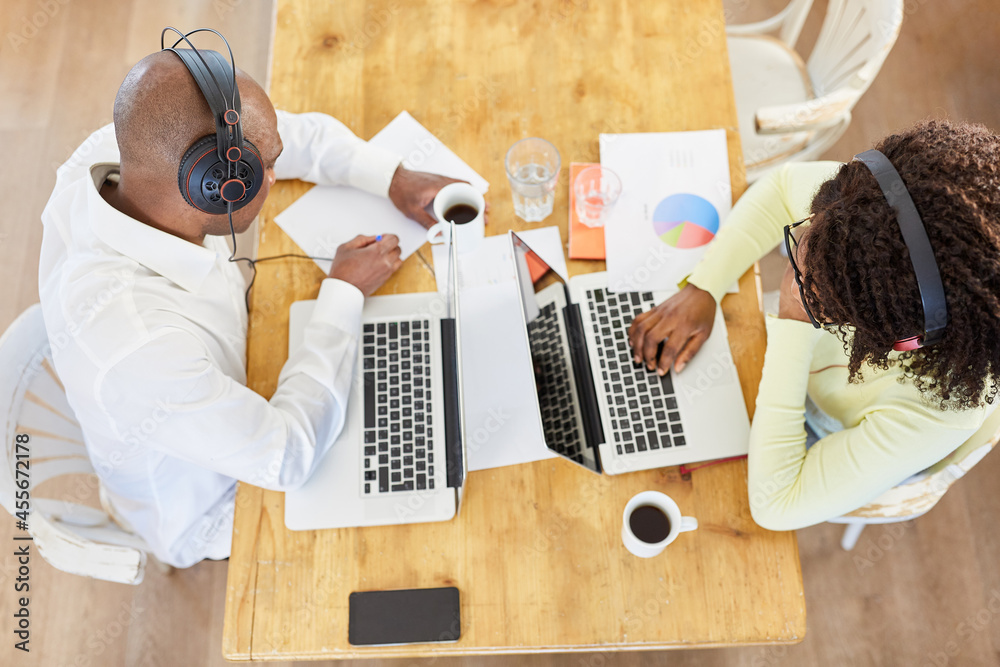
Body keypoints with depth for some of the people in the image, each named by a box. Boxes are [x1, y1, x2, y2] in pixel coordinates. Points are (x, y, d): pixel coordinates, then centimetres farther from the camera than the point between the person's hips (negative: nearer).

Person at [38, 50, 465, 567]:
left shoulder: (115, 154, -24)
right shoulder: (137, 347, -46)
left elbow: (290, 131, -7)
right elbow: (289, 459, -33)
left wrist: (395, 179, -17)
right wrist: (345, 293, -26)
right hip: (208, 515, -6)